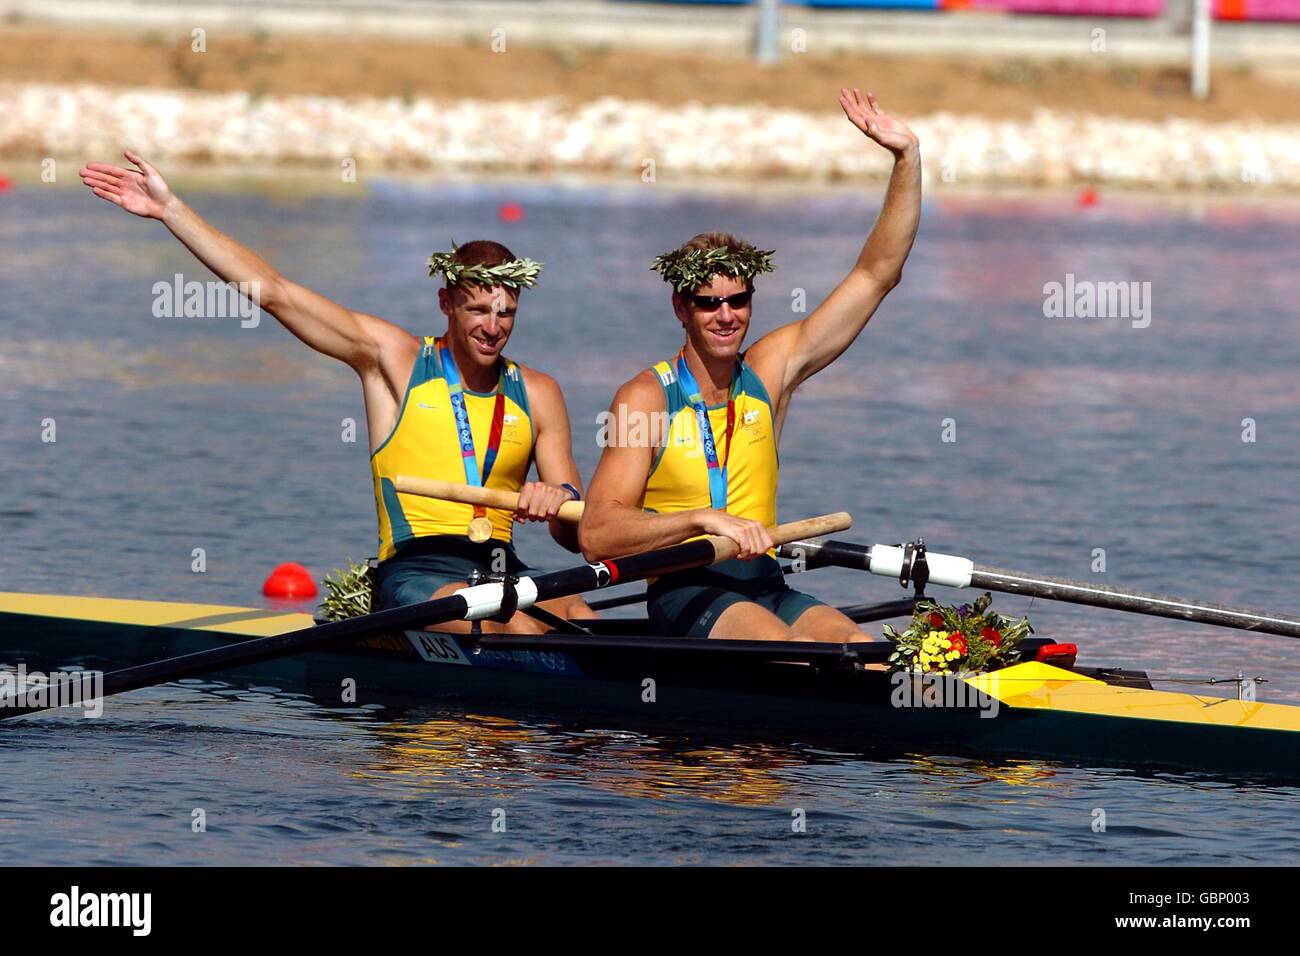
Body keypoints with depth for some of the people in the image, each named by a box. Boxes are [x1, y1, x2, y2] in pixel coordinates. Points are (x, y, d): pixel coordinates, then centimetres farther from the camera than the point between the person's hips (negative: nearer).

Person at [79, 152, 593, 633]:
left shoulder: (536, 393, 16)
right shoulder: (394, 358, 9)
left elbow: (576, 538, 13)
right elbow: (273, 291, 6)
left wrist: (561, 502, -12)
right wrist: (170, 209, 4)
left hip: (502, 570, 4)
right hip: (415, 572, -4)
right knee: (520, 632, -34)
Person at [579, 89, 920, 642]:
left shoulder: (770, 371, 11)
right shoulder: (646, 398, -3)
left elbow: (876, 275, 13)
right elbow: (596, 535, -11)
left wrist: (907, 160, 5)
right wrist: (703, 519, -22)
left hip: (767, 588, 5)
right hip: (685, 592, -5)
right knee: (799, 652, -33)